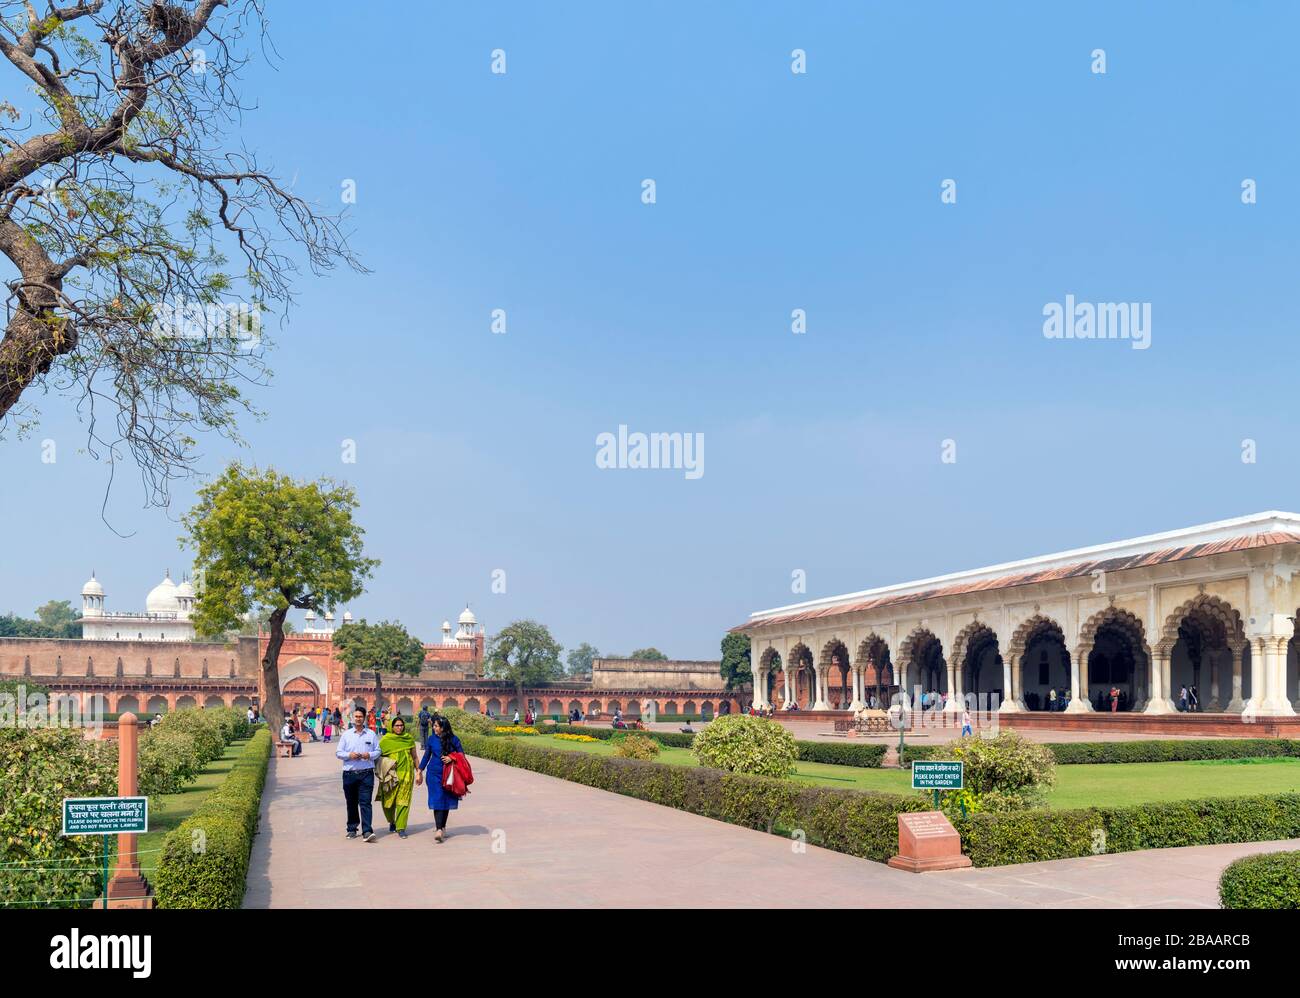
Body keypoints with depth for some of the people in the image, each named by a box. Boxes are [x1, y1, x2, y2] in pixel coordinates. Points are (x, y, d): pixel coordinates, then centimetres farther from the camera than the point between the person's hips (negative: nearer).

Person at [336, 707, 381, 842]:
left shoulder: (371, 734, 7)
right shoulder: (346, 735, 8)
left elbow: (378, 751, 10)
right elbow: (338, 753, 6)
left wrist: (370, 755, -11)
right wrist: (349, 755, -12)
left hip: (366, 773, -1)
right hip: (349, 773, 2)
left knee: (365, 802, -10)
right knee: (351, 803, 9)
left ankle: (367, 831, -15)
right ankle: (352, 829, 22)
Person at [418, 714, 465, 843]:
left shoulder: (453, 739, -1)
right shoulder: (432, 739, 3)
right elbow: (426, 756, 12)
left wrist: (451, 758, -14)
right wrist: (420, 772, 13)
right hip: (434, 774, 0)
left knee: (446, 800, 9)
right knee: (437, 801, -9)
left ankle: (443, 827, 25)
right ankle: (439, 830, -15)